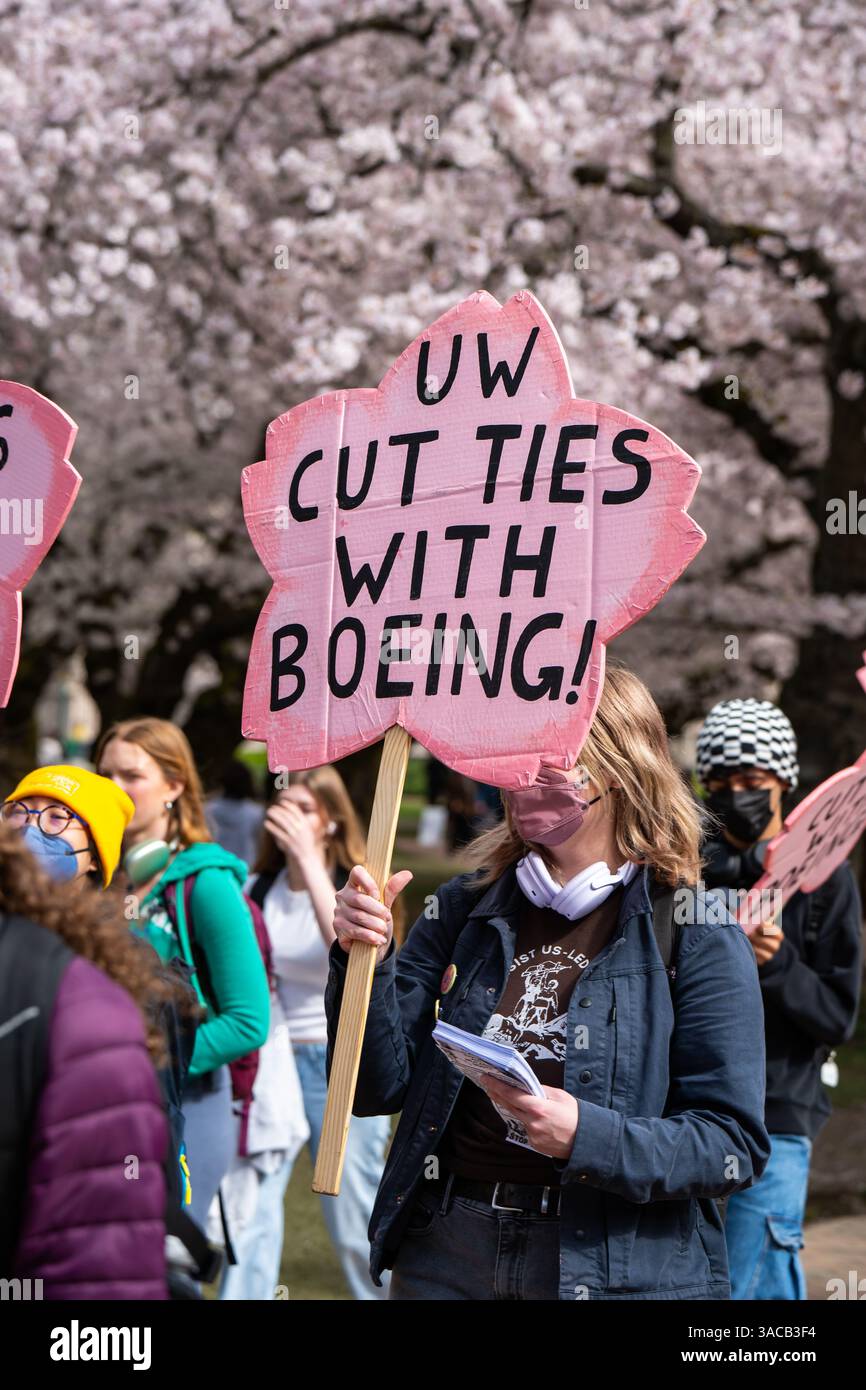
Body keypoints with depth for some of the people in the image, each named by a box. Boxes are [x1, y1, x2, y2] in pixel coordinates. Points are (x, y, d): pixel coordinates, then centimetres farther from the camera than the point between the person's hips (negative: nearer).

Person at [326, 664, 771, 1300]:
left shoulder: (694, 936, -6)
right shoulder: (463, 911, 5)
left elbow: (735, 1145, -10)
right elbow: (378, 1089, 1)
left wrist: (588, 1136, -24)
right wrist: (366, 961, -14)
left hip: (624, 1268, -3)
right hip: (446, 1258, 3)